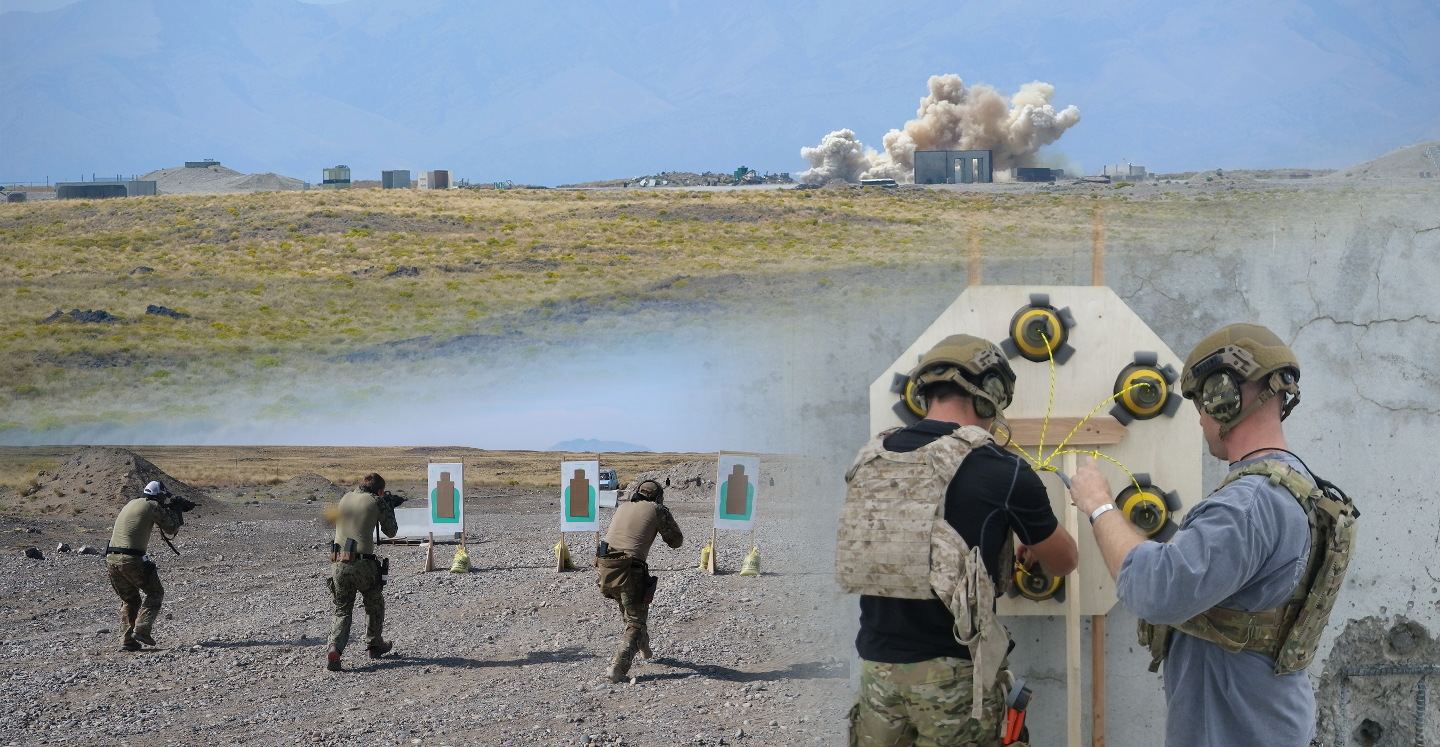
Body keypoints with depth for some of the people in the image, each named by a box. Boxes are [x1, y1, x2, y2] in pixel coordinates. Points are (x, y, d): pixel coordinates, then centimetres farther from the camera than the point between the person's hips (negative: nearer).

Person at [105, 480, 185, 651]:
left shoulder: (130, 504, 20)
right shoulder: (152, 506, -3)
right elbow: (171, 528, 3)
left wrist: (166, 511, 35)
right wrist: (175, 512, 23)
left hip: (111, 559, 7)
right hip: (131, 560, -7)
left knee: (129, 600, 19)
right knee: (155, 593, 11)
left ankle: (126, 640, 10)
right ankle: (141, 629, -4)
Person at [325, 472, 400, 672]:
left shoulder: (344, 498, 13)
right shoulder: (376, 502, 0)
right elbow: (391, 531, 10)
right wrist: (390, 508, 28)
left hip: (338, 564, 3)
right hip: (362, 565, -3)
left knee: (342, 612, 11)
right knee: (375, 603, 24)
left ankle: (334, 649, -13)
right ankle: (374, 645, 35)